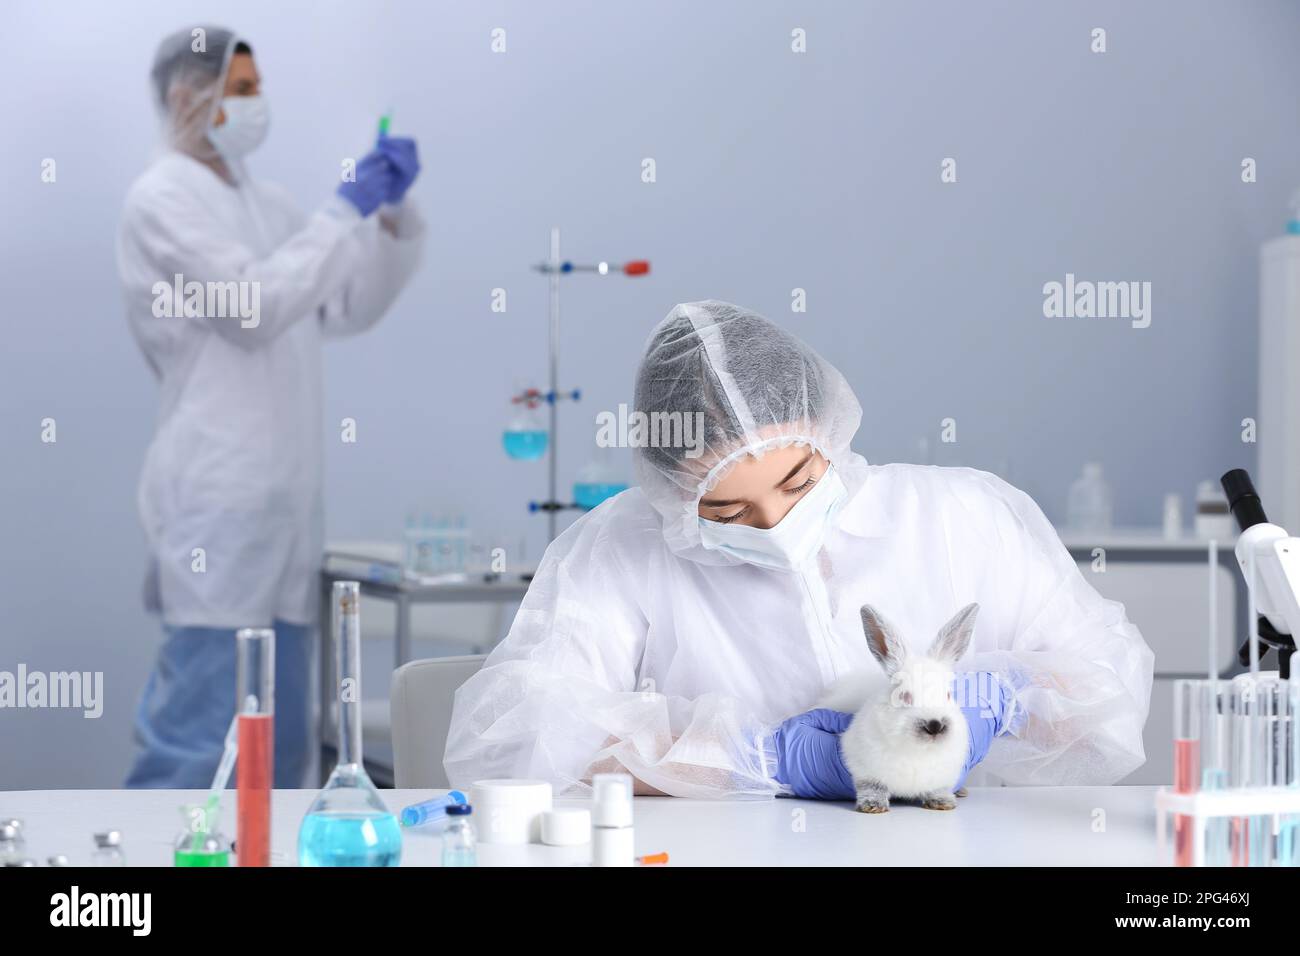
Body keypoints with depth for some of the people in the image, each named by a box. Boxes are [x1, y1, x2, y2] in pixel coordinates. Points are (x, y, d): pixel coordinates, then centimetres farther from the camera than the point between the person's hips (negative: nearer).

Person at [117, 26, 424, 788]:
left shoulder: (266, 205, 17)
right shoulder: (162, 200, -5)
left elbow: (350, 308, 19)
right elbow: (253, 305, -16)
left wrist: (393, 212, 6)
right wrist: (345, 210, -12)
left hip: (285, 501, 8)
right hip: (217, 504, -8)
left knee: (280, 744, 9)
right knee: (199, 741, -9)